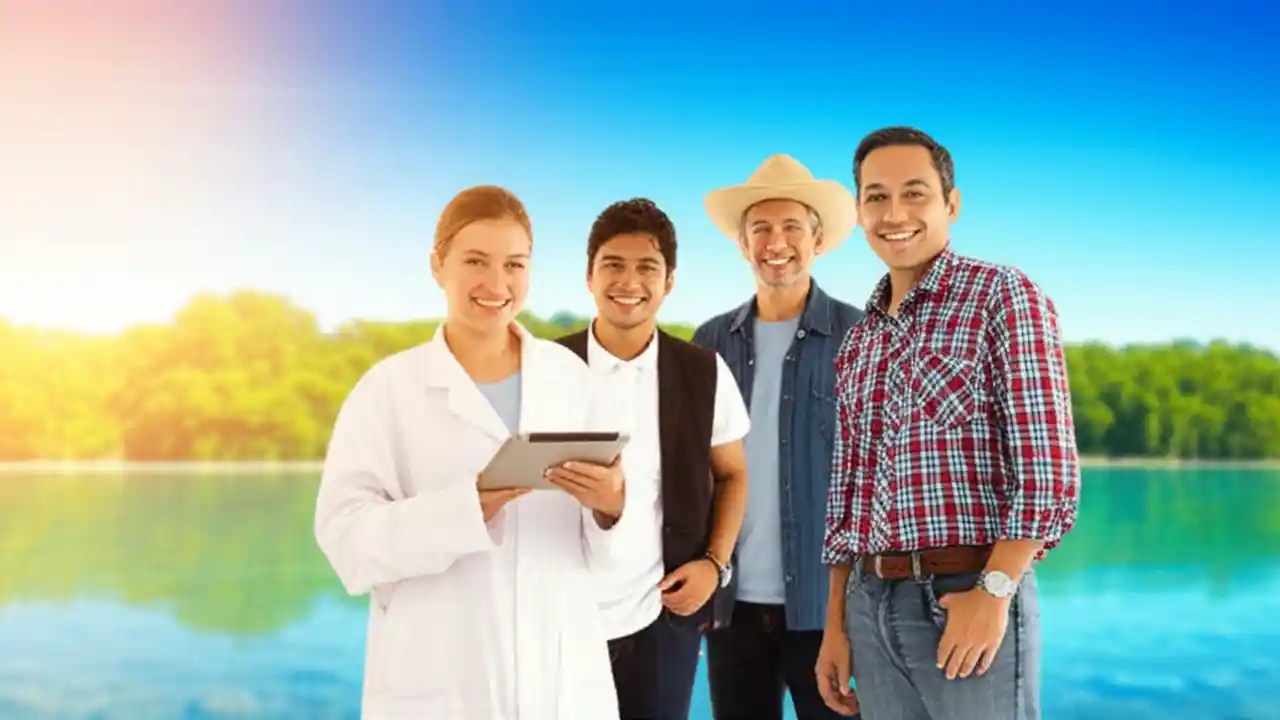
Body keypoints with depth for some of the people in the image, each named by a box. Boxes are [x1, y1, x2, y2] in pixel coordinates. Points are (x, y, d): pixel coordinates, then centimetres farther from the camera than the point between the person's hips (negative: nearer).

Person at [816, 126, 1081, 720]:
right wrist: (837, 623, 11)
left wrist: (993, 593, -17)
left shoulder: (1004, 296, -5)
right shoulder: (857, 343, 14)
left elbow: (1047, 466, -12)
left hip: (970, 596, -6)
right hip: (871, 606, 6)